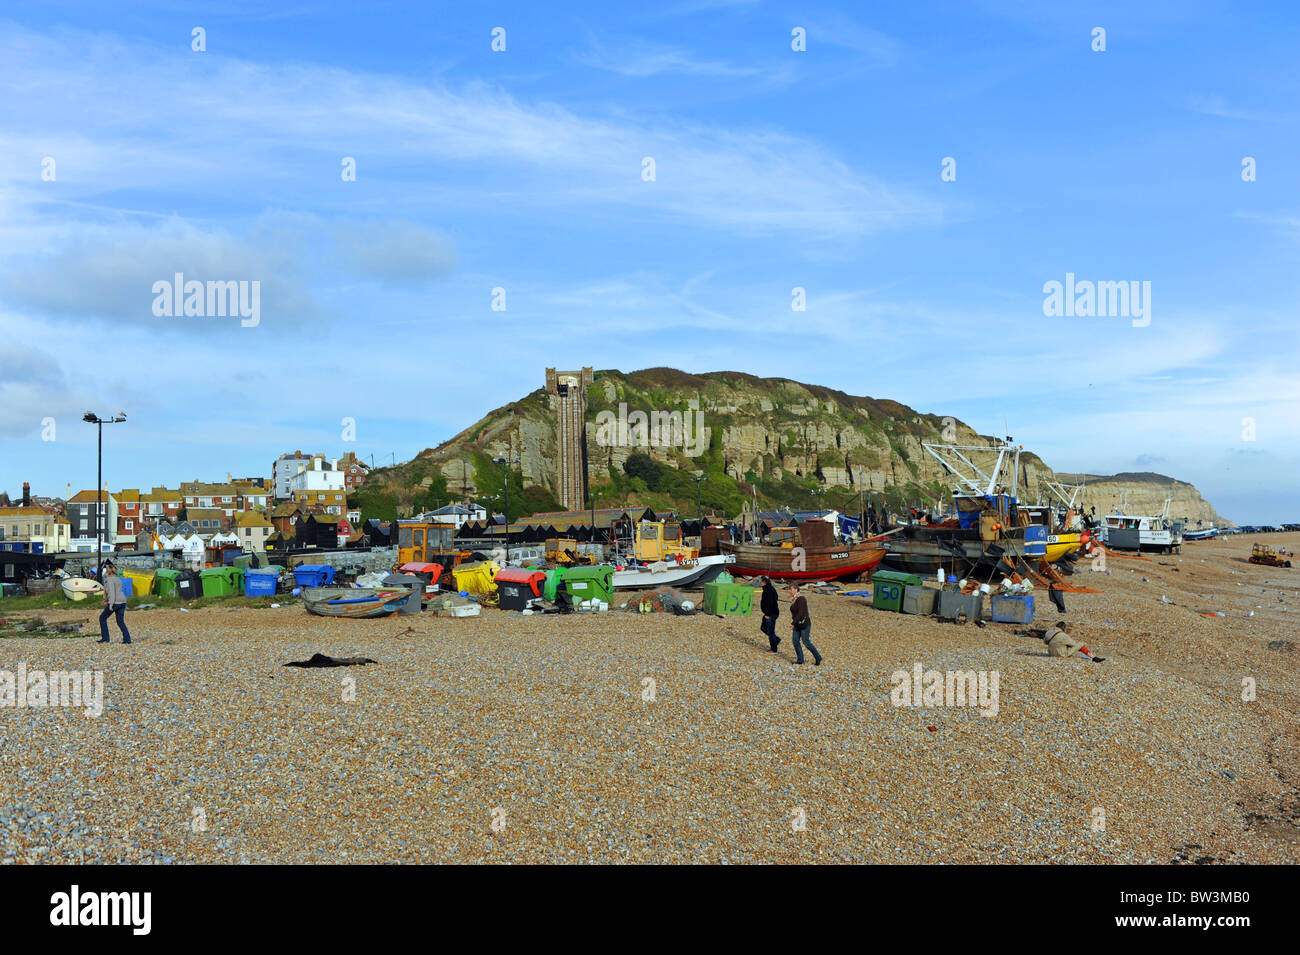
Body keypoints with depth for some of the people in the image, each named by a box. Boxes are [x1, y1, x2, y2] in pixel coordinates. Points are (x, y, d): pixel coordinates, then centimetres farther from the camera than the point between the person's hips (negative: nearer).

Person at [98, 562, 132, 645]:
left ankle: (105, 638, 9)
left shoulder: (109, 580, -9)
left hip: (115, 602, -8)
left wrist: (111, 605, -20)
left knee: (102, 618, 10)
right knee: (120, 622, 8)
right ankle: (127, 639, -5)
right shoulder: (118, 579, 18)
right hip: (122, 602, 8)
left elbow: (112, 592, -18)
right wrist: (107, 600, 35)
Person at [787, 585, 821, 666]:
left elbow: (800, 613, -24)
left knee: (806, 642, -1)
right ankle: (800, 661, 11)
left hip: (804, 624, -9)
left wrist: (793, 622, -24)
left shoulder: (801, 599, -19)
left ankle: (818, 658, 15)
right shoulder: (794, 599, 9)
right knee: (796, 641, 3)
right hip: (797, 624, 9)